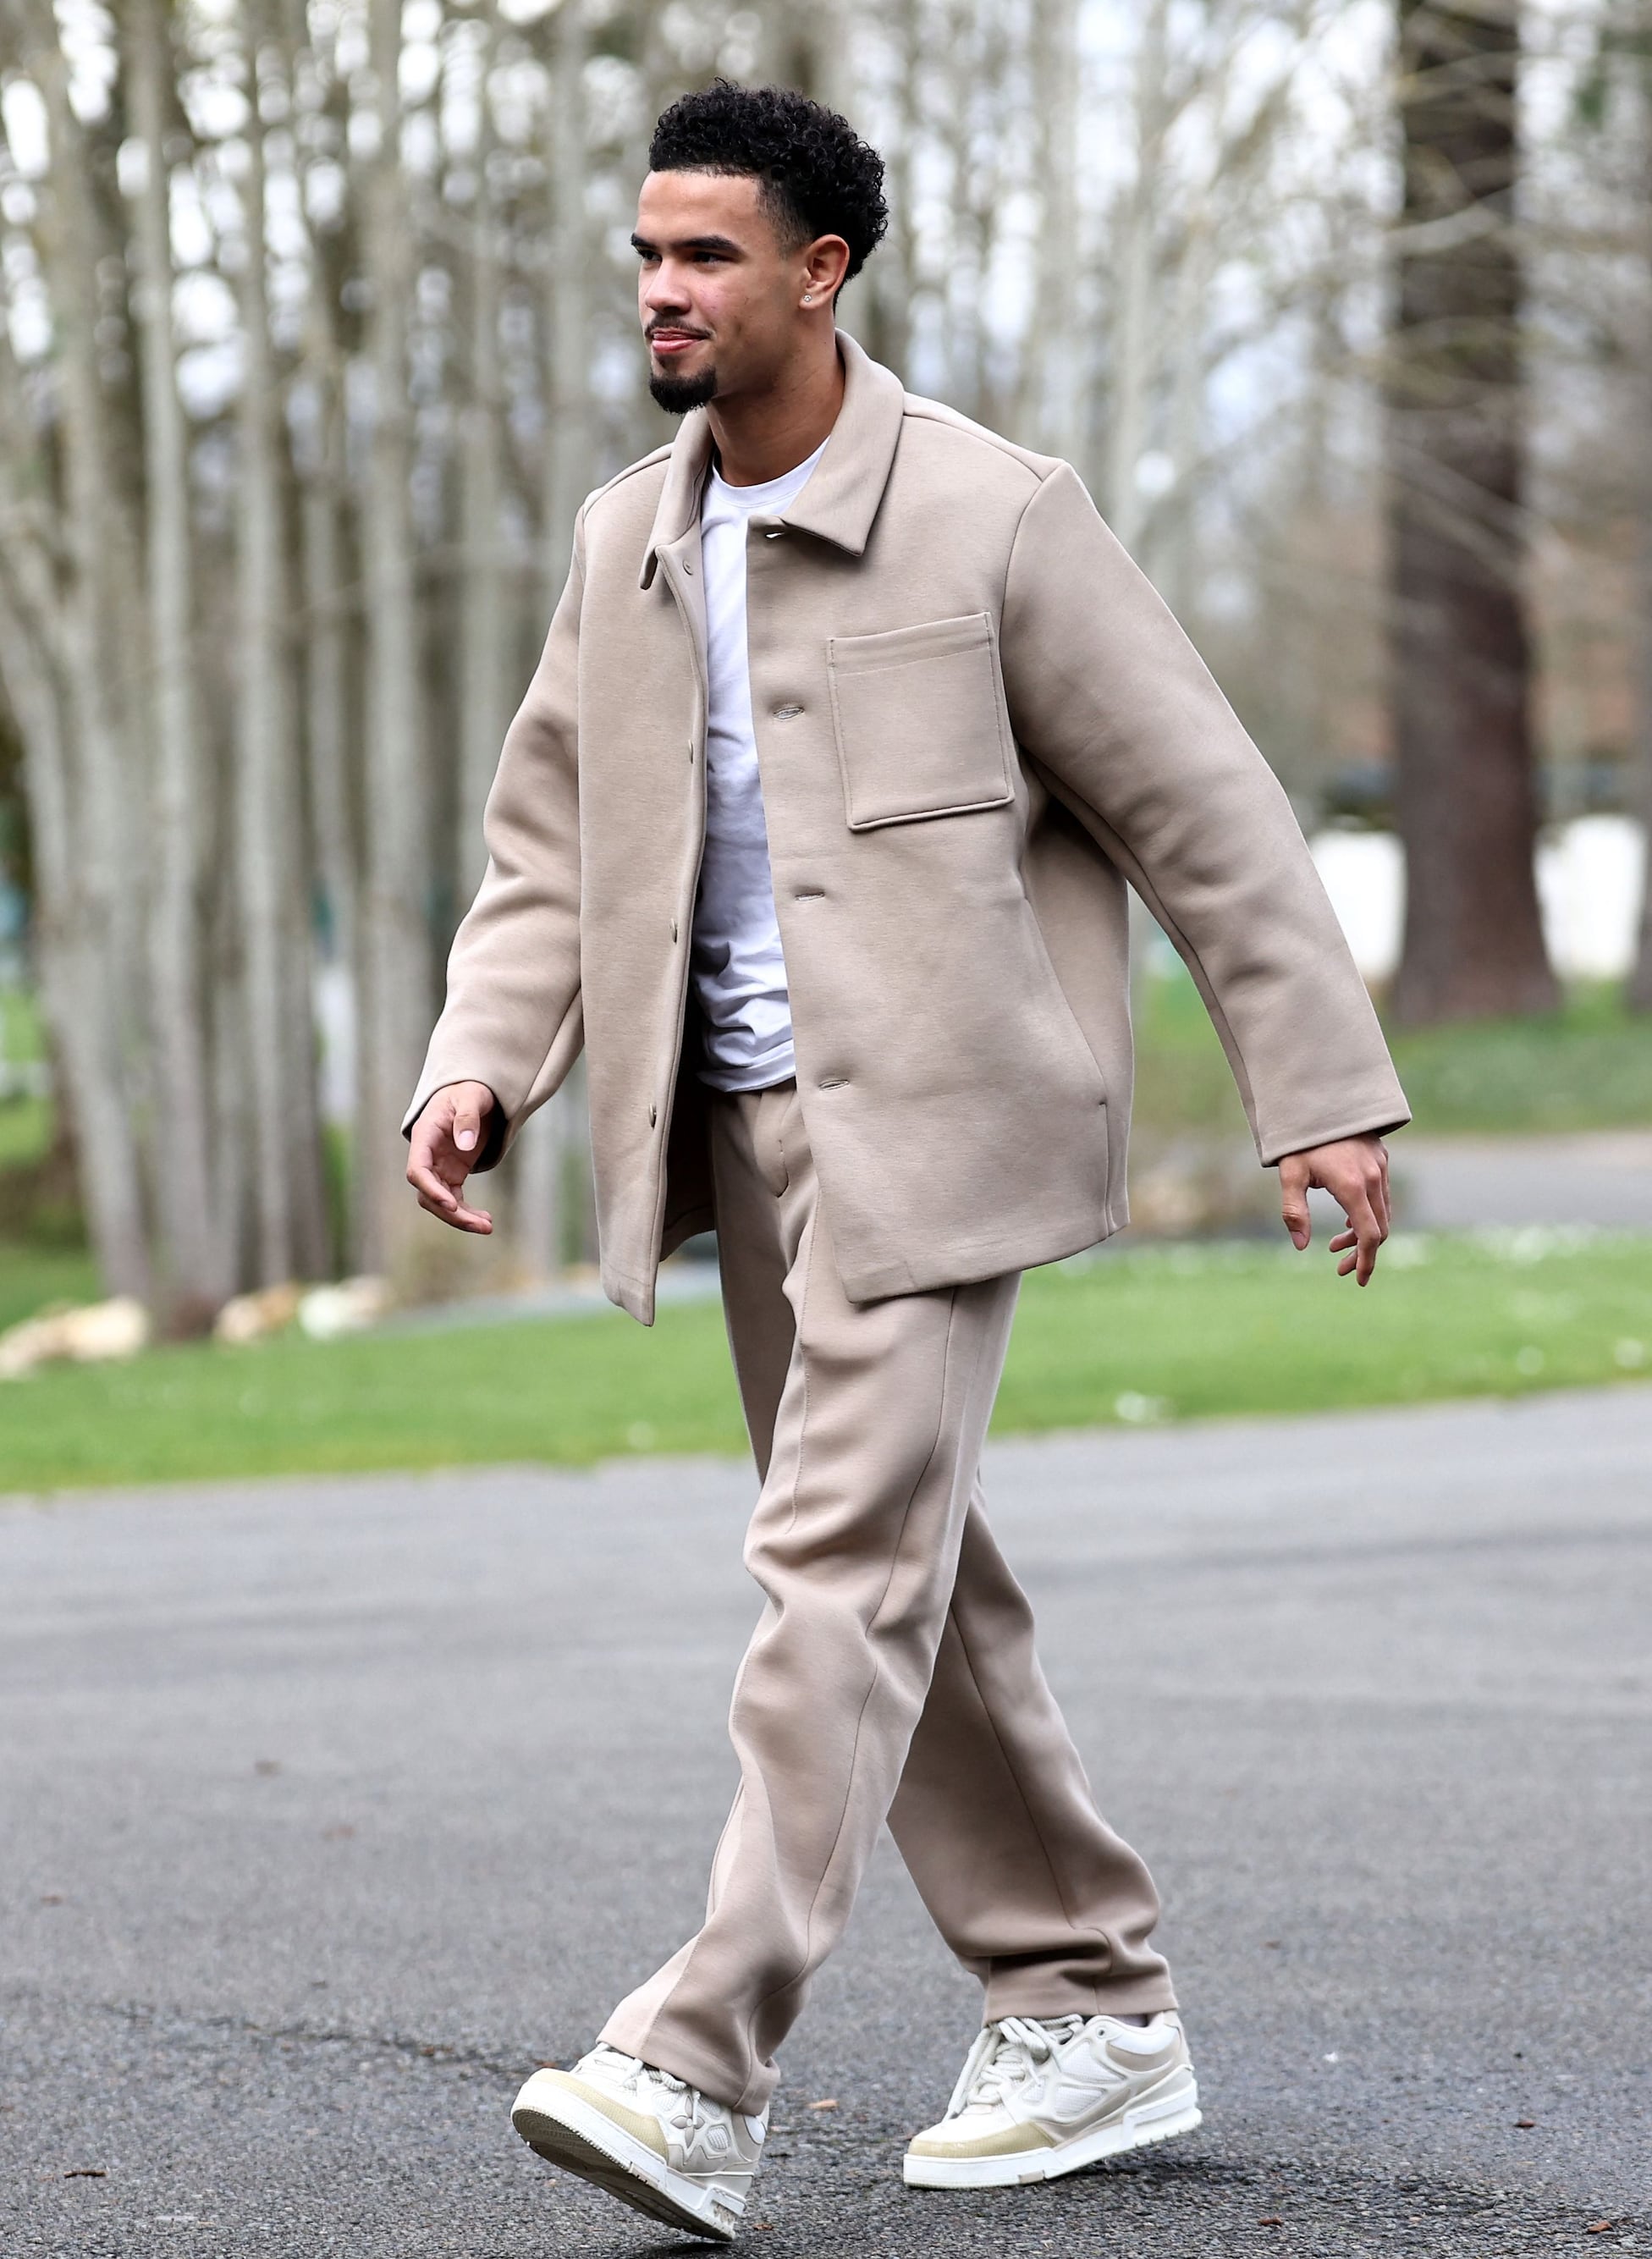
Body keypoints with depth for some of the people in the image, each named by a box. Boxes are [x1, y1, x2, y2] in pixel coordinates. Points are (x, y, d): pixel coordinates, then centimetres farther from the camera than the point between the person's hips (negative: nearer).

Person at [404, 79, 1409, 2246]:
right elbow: (550, 844, 15)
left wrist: (1324, 1095, -7)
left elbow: (1204, 816, -6)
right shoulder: (627, 543, 10)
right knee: (908, 1576, 10)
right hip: (746, 1124, 7)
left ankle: (701, 2072, -21)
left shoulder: (995, 517, -8)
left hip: (933, 1114, -7)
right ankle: (1091, 2017, 21)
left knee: (847, 1558, -15)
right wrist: (480, 1068, -2)